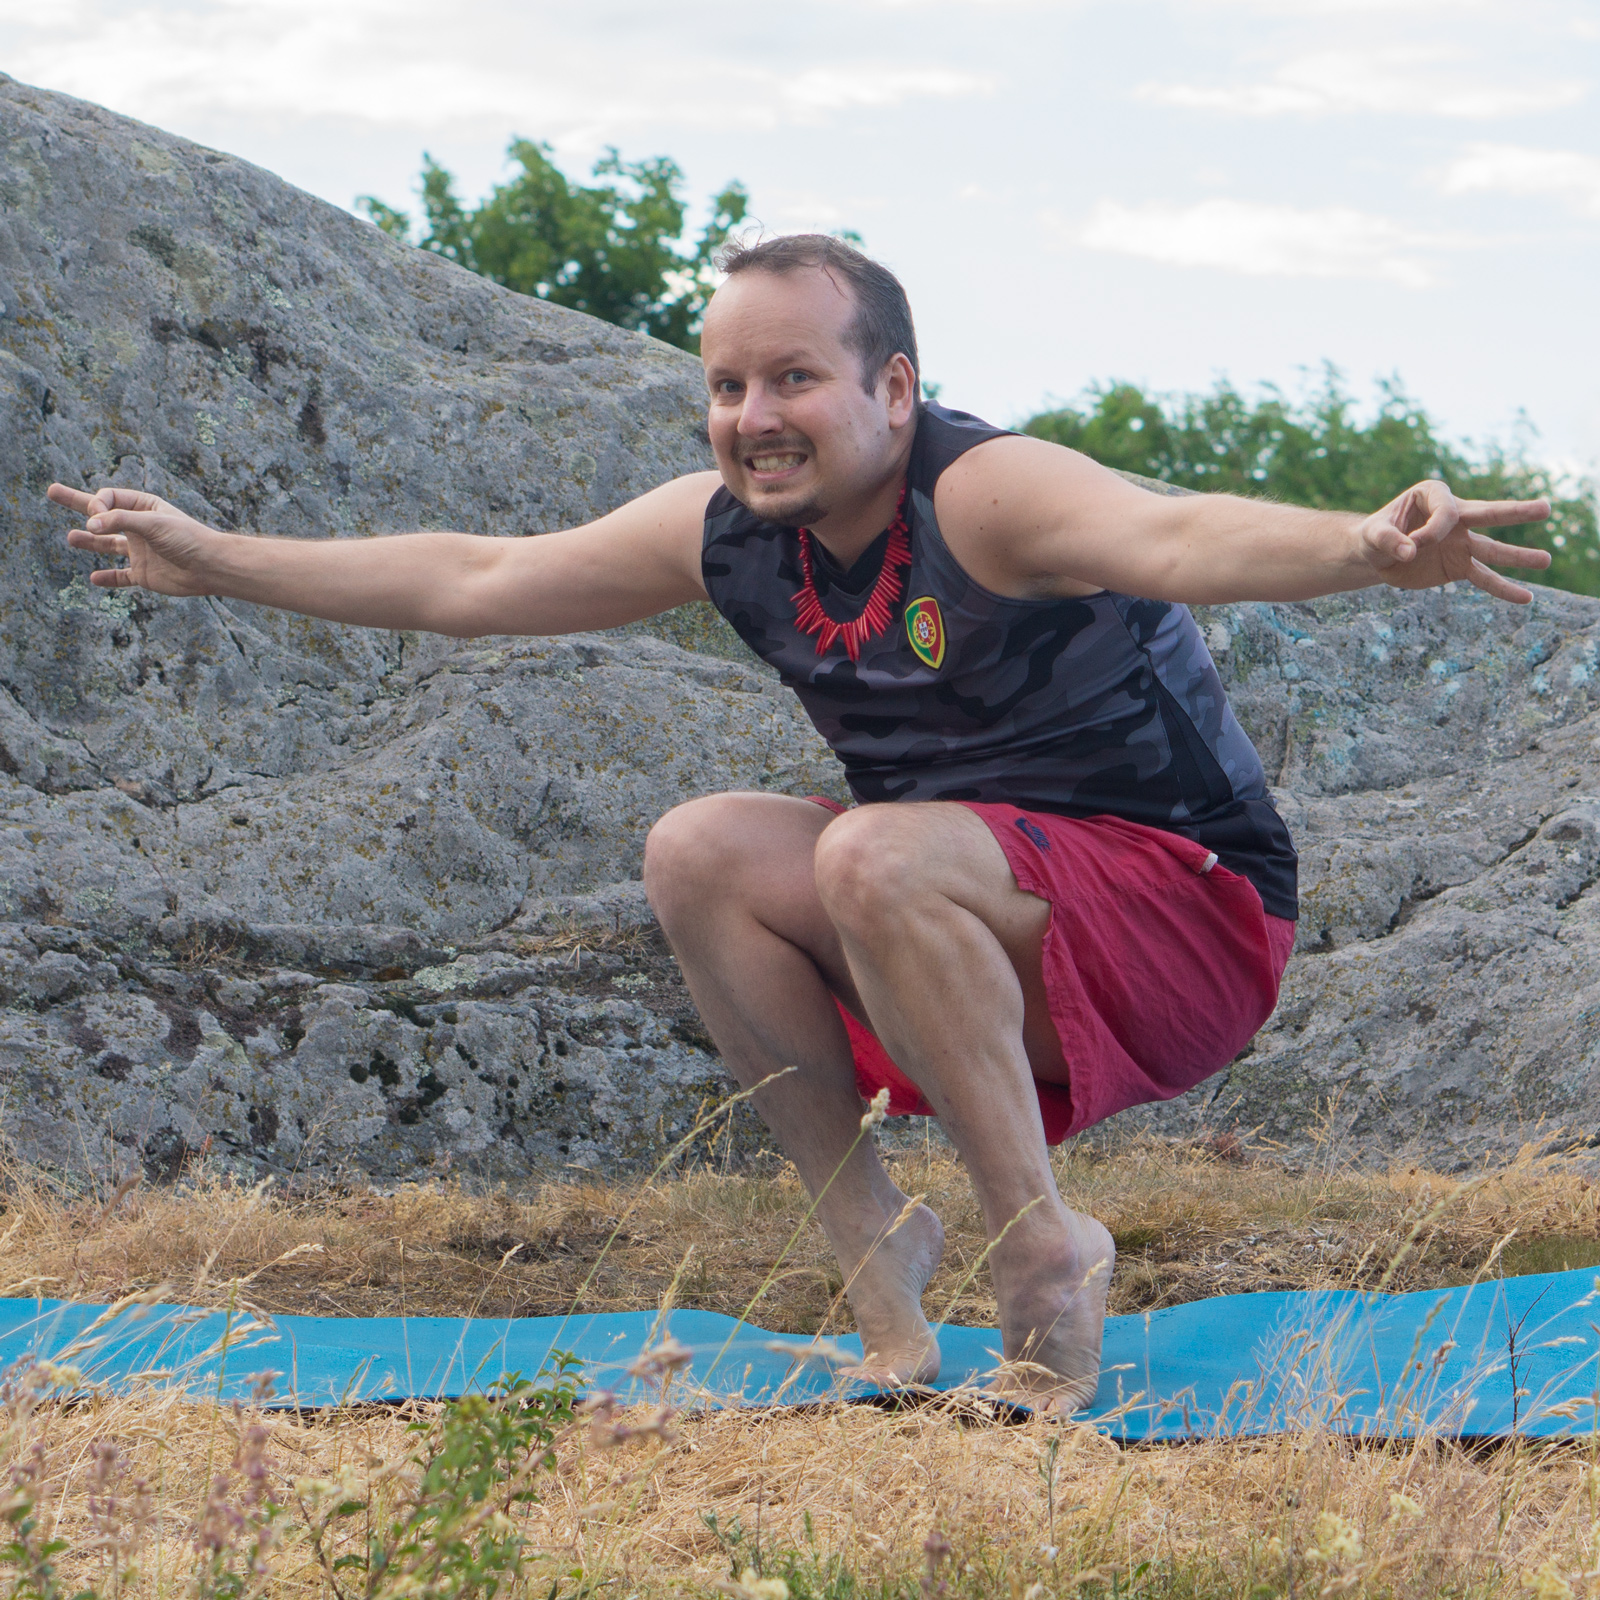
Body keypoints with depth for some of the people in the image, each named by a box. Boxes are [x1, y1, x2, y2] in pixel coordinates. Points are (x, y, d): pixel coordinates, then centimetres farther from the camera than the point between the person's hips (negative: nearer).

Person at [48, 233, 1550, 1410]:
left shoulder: (988, 494, -24)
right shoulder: (727, 530, -1)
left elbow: (1174, 536, -45)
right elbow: (472, 578, 11)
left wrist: (1365, 548, -66)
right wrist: (222, 561, 15)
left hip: (1192, 912, -8)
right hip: (983, 923, 8)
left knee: (879, 858, -31)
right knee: (700, 853, -8)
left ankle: (1042, 1251, -20)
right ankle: (867, 1231, -1)